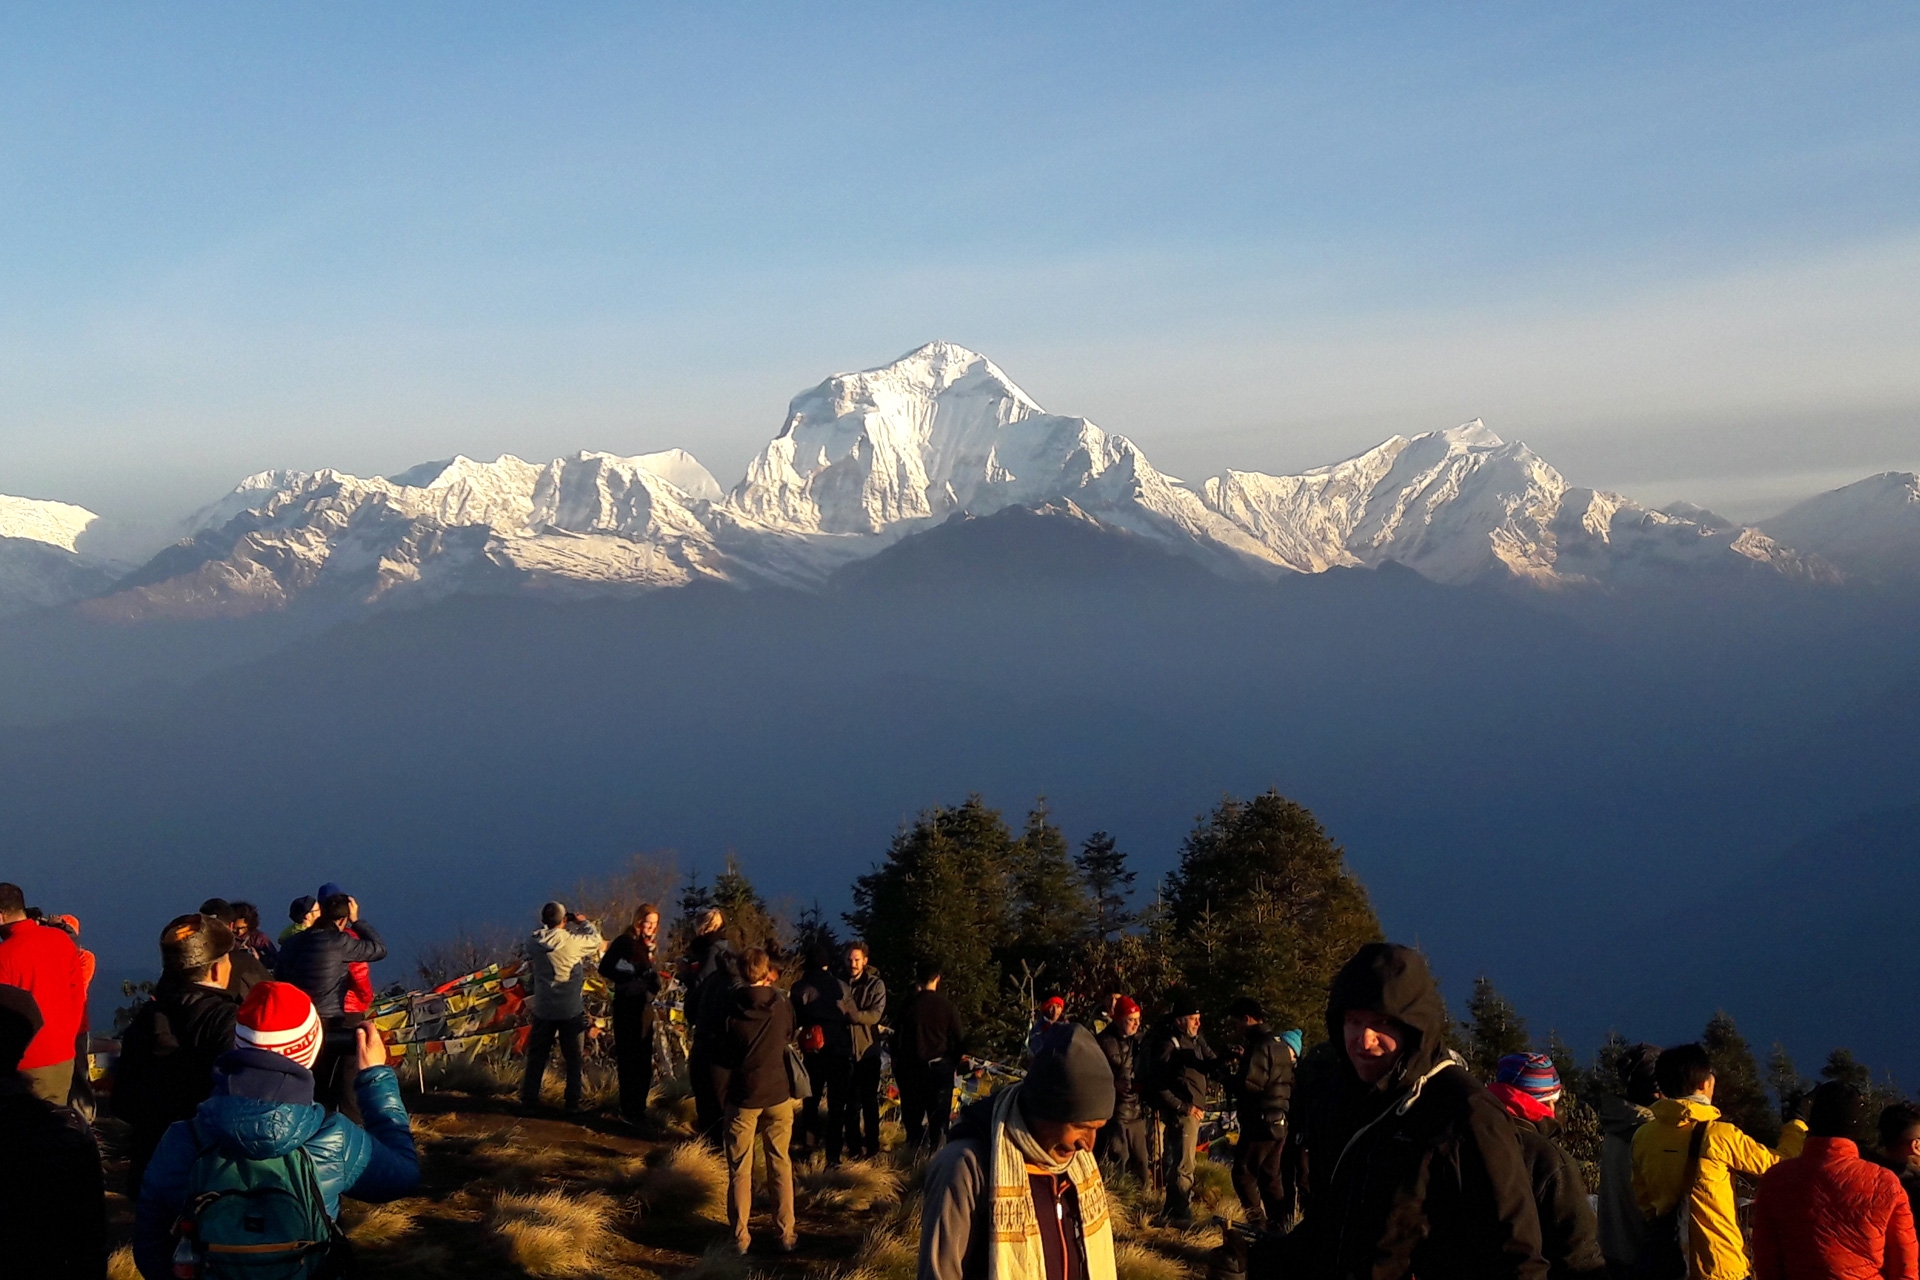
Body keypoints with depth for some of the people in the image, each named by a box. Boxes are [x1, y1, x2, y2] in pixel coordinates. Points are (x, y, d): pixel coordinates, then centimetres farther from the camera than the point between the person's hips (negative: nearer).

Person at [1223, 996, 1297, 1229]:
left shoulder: (1260, 1046, -16)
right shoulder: (1280, 1044, 13)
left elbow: (1248, 1084, -25)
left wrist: (1232, 1070, -3)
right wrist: (1243, 1059, 13)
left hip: (1261, 1122, -9)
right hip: (1279, 1121, 9)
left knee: (1243, 1171, -2)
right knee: (1269, 1175, 15)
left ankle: (1257, 1221, -4)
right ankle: (1281, 1221, 16)